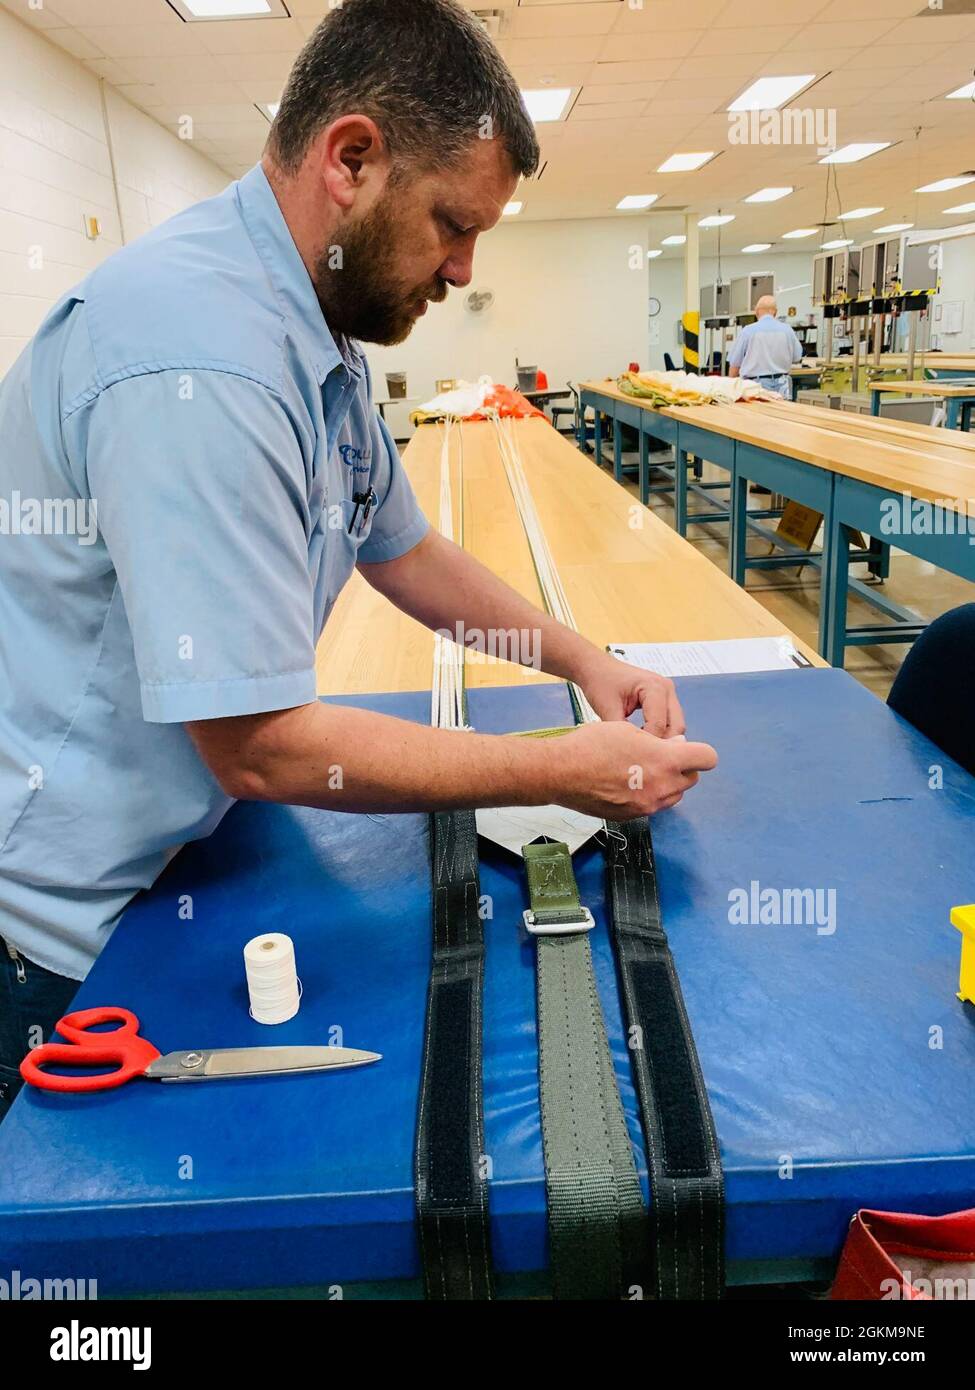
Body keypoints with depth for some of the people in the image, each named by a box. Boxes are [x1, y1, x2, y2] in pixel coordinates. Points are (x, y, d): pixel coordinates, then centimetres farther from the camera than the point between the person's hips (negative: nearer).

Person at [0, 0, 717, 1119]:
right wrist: (568, 772, -23)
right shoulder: (199, 357, -30)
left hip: (184, 845, 8)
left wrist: (581, 659, 4)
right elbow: (260, 744, -31)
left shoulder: (321, 341, 3)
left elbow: (402, 550, 14)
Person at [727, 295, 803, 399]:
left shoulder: (748, 330, -4)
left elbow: (734, 364, 0)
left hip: (756, 383, -3)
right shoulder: (787, 330, 4)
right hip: (780, 385, 3)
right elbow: (797, 358, 14)